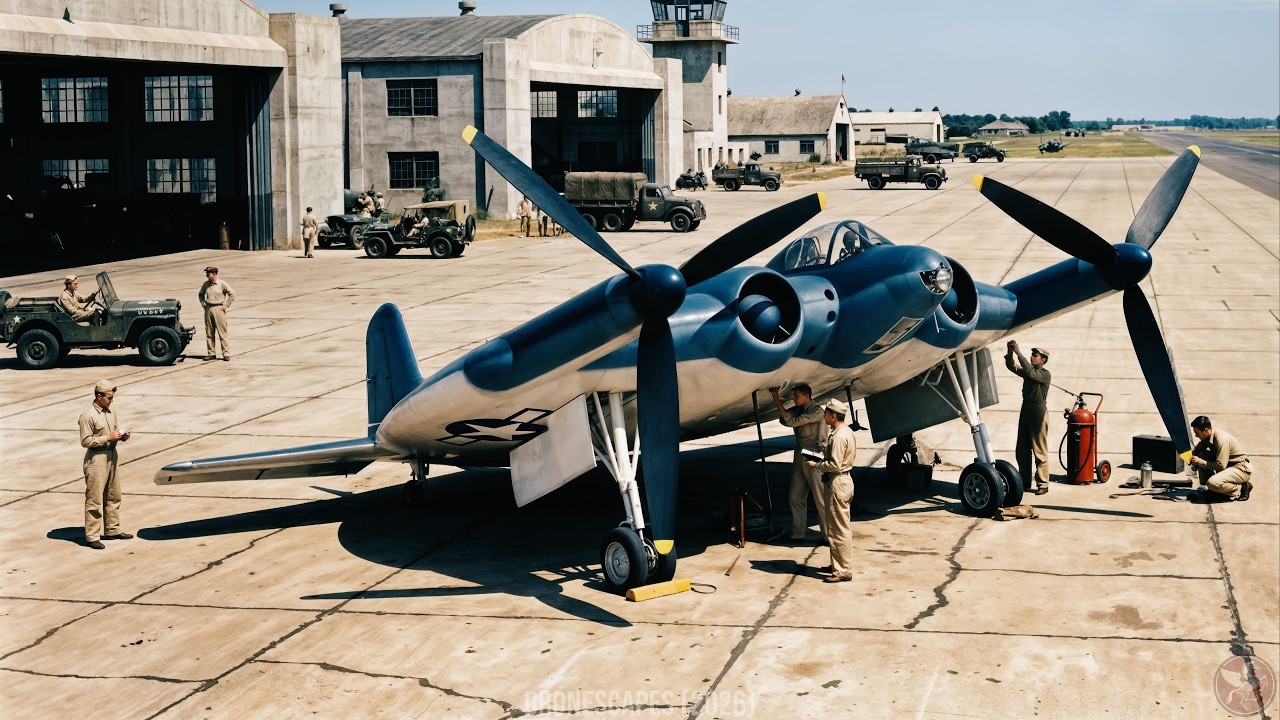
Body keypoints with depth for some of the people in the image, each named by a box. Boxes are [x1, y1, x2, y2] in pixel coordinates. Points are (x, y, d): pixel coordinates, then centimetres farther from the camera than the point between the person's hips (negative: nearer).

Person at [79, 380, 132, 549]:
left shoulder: (110, 412, 9)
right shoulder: (88, 416, -15)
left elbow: (116, 428, 21)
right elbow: (85, 441, -17)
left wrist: (122, 435, -1)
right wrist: (108, 438, -19)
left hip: (111, 456, 8)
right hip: (96, 459, -8)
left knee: (113, 497, 16)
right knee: (94, 500, -4)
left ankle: (112, 530, 29)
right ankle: (92, 536, 1)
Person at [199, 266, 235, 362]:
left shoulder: (222, 284, -7)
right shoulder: (206, 284, 7)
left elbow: (232, 294, -5)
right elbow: (201, 294, 24)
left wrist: (225, 305, -6)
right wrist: (203, 304, 12)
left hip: (218, 309, -5)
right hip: (208, 309, 5)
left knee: (222, 332, -4)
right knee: (209, 333, 7)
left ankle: (226, 354, -1)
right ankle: (211, 353, 13)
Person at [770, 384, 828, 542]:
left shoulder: (816, 411, -15)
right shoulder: (798, 410, 10)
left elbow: (792, 422, -21)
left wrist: (777, 401, -17)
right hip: (799, 457, 8)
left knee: (821, 499, -5)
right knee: (795, 497, 10)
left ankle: (828, 535, 0)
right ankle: (798, 533, 18)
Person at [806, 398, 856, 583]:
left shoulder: (839, 436, -21)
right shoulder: (846, 431, 11)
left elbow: (835, 465, -24)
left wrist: (816, 465, -12)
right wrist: (823, 451, 11)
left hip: (837, 483, -11)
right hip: (844, 480, 11)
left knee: (839, 528, -5)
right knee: (841, 527, 18)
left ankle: (843, 571, -2)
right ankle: (839, 564, 27)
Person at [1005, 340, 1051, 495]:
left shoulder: (1045, 375, -6)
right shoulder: (1028, 372, 16)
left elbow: (1029, 372, -22)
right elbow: (1012, 367, 13)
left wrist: (1018, 352, -22)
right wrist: (1009, 353, -5)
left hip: (1038, 411, -8)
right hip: (1025, 410, 8)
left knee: (1039, 450, -6)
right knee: (1022, 450, 9)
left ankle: (1042, 484, -5)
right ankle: (1024, 482, 17)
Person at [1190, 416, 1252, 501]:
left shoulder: (1221, 440, -27)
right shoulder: (1207, 438, -1)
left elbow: (1221, 465, -27)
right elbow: (1196, 449, 16)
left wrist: (1200, 462, -21)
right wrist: (1190, 455, -7)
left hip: (1242, 469, -9)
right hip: (1228, 466, 9)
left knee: (1212, 483, -30)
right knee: (1202, 456, -5)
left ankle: (1241, 488, -6)